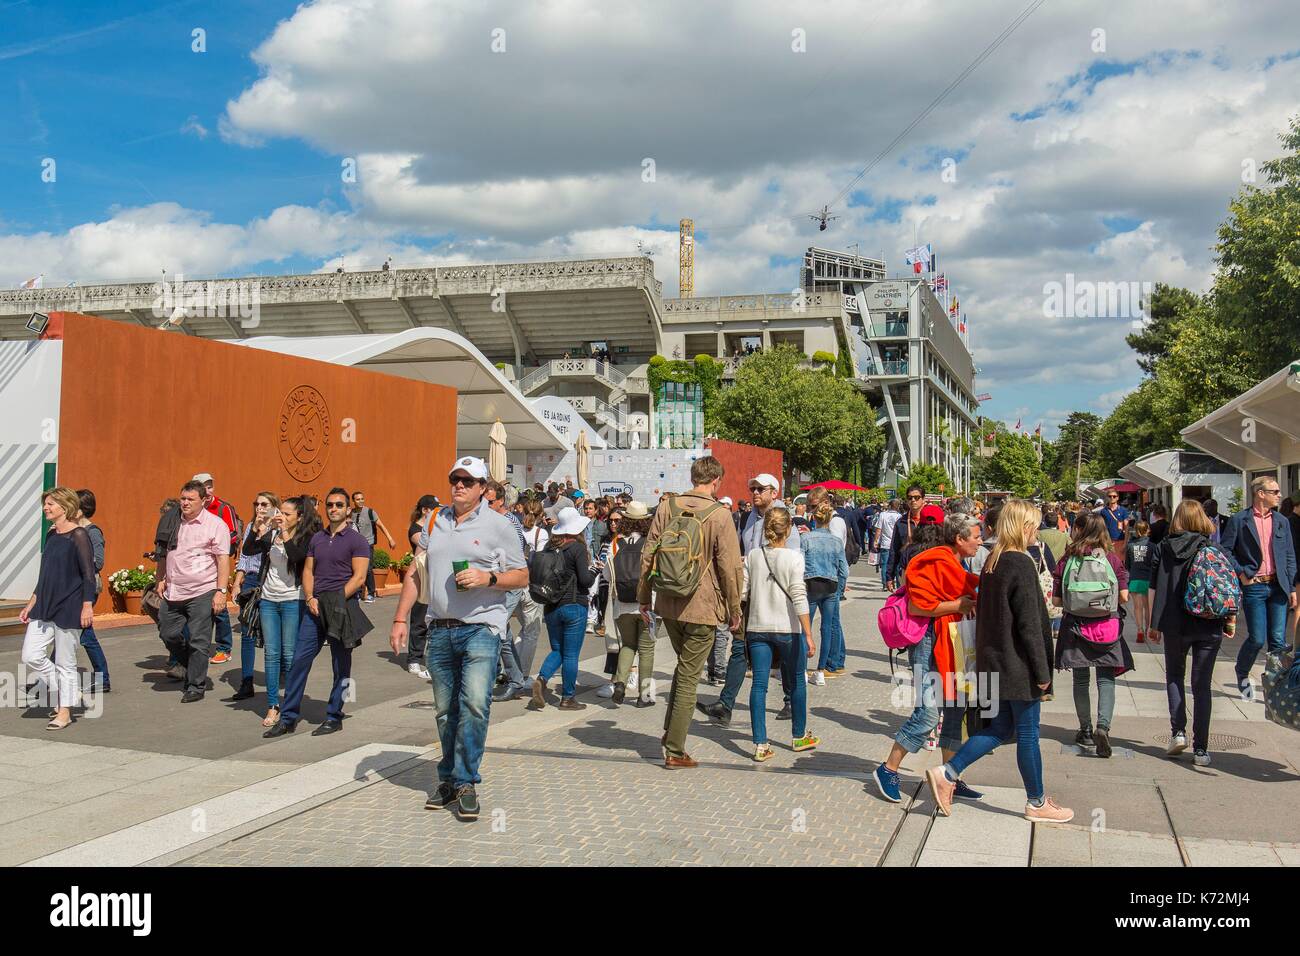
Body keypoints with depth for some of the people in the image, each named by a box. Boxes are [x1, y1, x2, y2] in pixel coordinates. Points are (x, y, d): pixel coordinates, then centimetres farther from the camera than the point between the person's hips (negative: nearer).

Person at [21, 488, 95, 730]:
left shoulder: (78, 535, -10)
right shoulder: (51, 535, 12)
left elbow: (89, 574, -13)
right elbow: (44, 576, 19)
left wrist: (87, 606, -18)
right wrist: (30, 604, 17)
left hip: (68, 609, -7)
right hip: (44, 607, 7)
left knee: (64, 662, 1)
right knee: (31, 656, 1)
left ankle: (64, 711, 14)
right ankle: (62, 695, 21)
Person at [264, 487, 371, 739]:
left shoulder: (356, 541, -3)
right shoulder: (317, 538, 15)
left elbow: (359, 578, -10)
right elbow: (308, 570, 14)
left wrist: (335, 602, -15)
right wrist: (310, 598, -3)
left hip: (342, 607, -5)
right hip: (315, 607, 5)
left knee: (341, 666, 4)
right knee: (299, 659, 1)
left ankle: (334, 718, 14)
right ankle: (288, 718, 8)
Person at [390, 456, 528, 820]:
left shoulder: (498, 525, 0)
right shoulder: (435, 522, 12)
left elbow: (522, 576, 1)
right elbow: (415, 573, 14)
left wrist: (488, 578, -17)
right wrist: (400, 619, 8)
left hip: (481, 628, -4)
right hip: (440, 630, 4)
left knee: (474, 702, -17)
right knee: (445, 710, 12)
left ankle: (465, 781, -6)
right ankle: (449, 780, 26)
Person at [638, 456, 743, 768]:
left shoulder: (667, 508, 1)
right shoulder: (719, 515, -12)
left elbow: (648, 556, 5)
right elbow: (730, 568, -11)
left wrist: (644, 597, 15)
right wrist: (734, 611, -1)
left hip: (668, 604, 5)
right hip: (702, 607, -5)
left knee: (684, 666, 25)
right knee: (689, 677, 4)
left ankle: (670, 733, 23)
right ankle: (675, 751, 9)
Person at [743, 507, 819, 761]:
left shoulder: (752, 556, 1)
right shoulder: (794, 557, -10)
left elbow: (740, 590, 0)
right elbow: (798, 597, -15)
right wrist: (808, 635, -14)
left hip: (757, 628, 3)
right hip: (787, 628, -3)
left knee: (759, 685, 3)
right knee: (797, 682, 16)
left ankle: (760, 745, -1)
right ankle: (799, 736, 29)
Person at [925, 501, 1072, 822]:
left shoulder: (991, 563, 8)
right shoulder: (1021, 565, -18)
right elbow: (1029, 624, -19)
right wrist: (1042, 671, -13)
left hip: (995, 660, 8)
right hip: (1019, 664, -8)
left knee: (1001, 727, 16)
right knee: (1028, 733, 5)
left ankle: (947, 774, 9)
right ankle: (1037, 803, 19)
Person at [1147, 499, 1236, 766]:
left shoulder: (1162, 549, -3)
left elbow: (1154, 590, -2)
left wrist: (1153, 624, 6)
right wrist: (1230, 621, 9)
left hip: (1174, 625, 0)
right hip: (1209, 626, 0)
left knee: (1174, 676, 21)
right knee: (1202, 685, 6)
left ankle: (1178, 731, 7)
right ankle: (1201, 749, 7)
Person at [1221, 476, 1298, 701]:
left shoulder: (1282, 522, 11)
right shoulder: (1239, 520, -2)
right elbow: (1225, 550, -2)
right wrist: (1240, 573, -10)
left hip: (1278, 587, 4)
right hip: (1253, 587, -4)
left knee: (1278, 640, 1)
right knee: (1257, 639, -4)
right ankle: (1242, 674, 22)